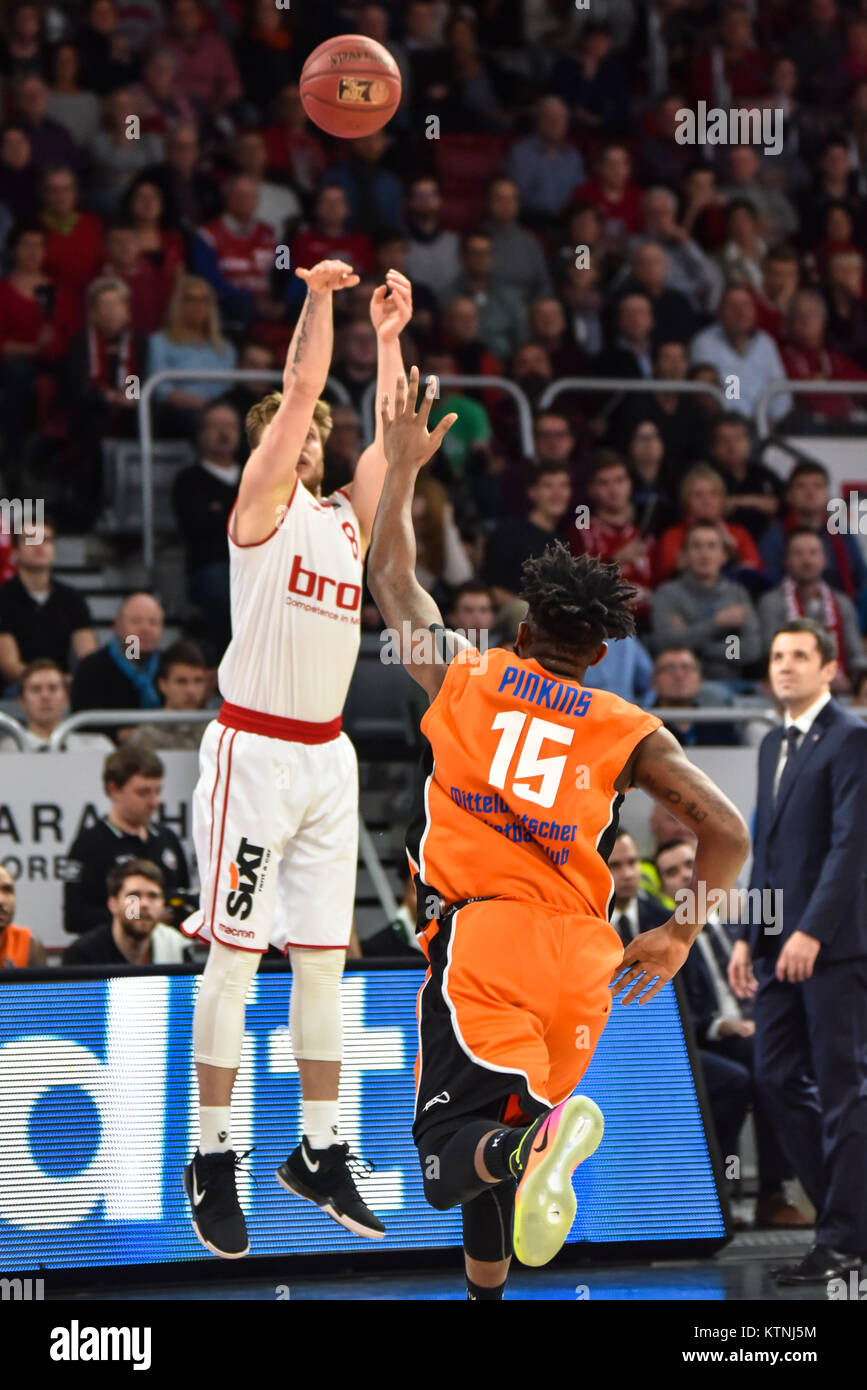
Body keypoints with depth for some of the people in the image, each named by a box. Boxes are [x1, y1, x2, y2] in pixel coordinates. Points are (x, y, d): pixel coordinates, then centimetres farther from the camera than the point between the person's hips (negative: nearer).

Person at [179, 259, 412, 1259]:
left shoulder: (346, 516, 15)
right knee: (233, 955, -5)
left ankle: (317, 1151, 13)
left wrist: (388, 337, 12)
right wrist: (318, 297, -10)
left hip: (327, 755, 6)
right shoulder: (262, 505, -2)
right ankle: (211, 1159, -1)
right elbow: (298, 387, -10)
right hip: (253, 751, -6)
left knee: (324, 958, 7)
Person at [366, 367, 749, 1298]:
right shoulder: (629, 733, 7)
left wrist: (403, 465, 34)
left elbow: (391, 577, 23)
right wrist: (679, 937, 12)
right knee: (500, 1148, 22)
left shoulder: (461, 676, 8)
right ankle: (485, 1290, 29)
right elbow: (728, 831, 0)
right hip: (580, 955, 3)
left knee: (452, 1159, -15)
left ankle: (537, 1145, -46)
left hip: (479, 937, -3)